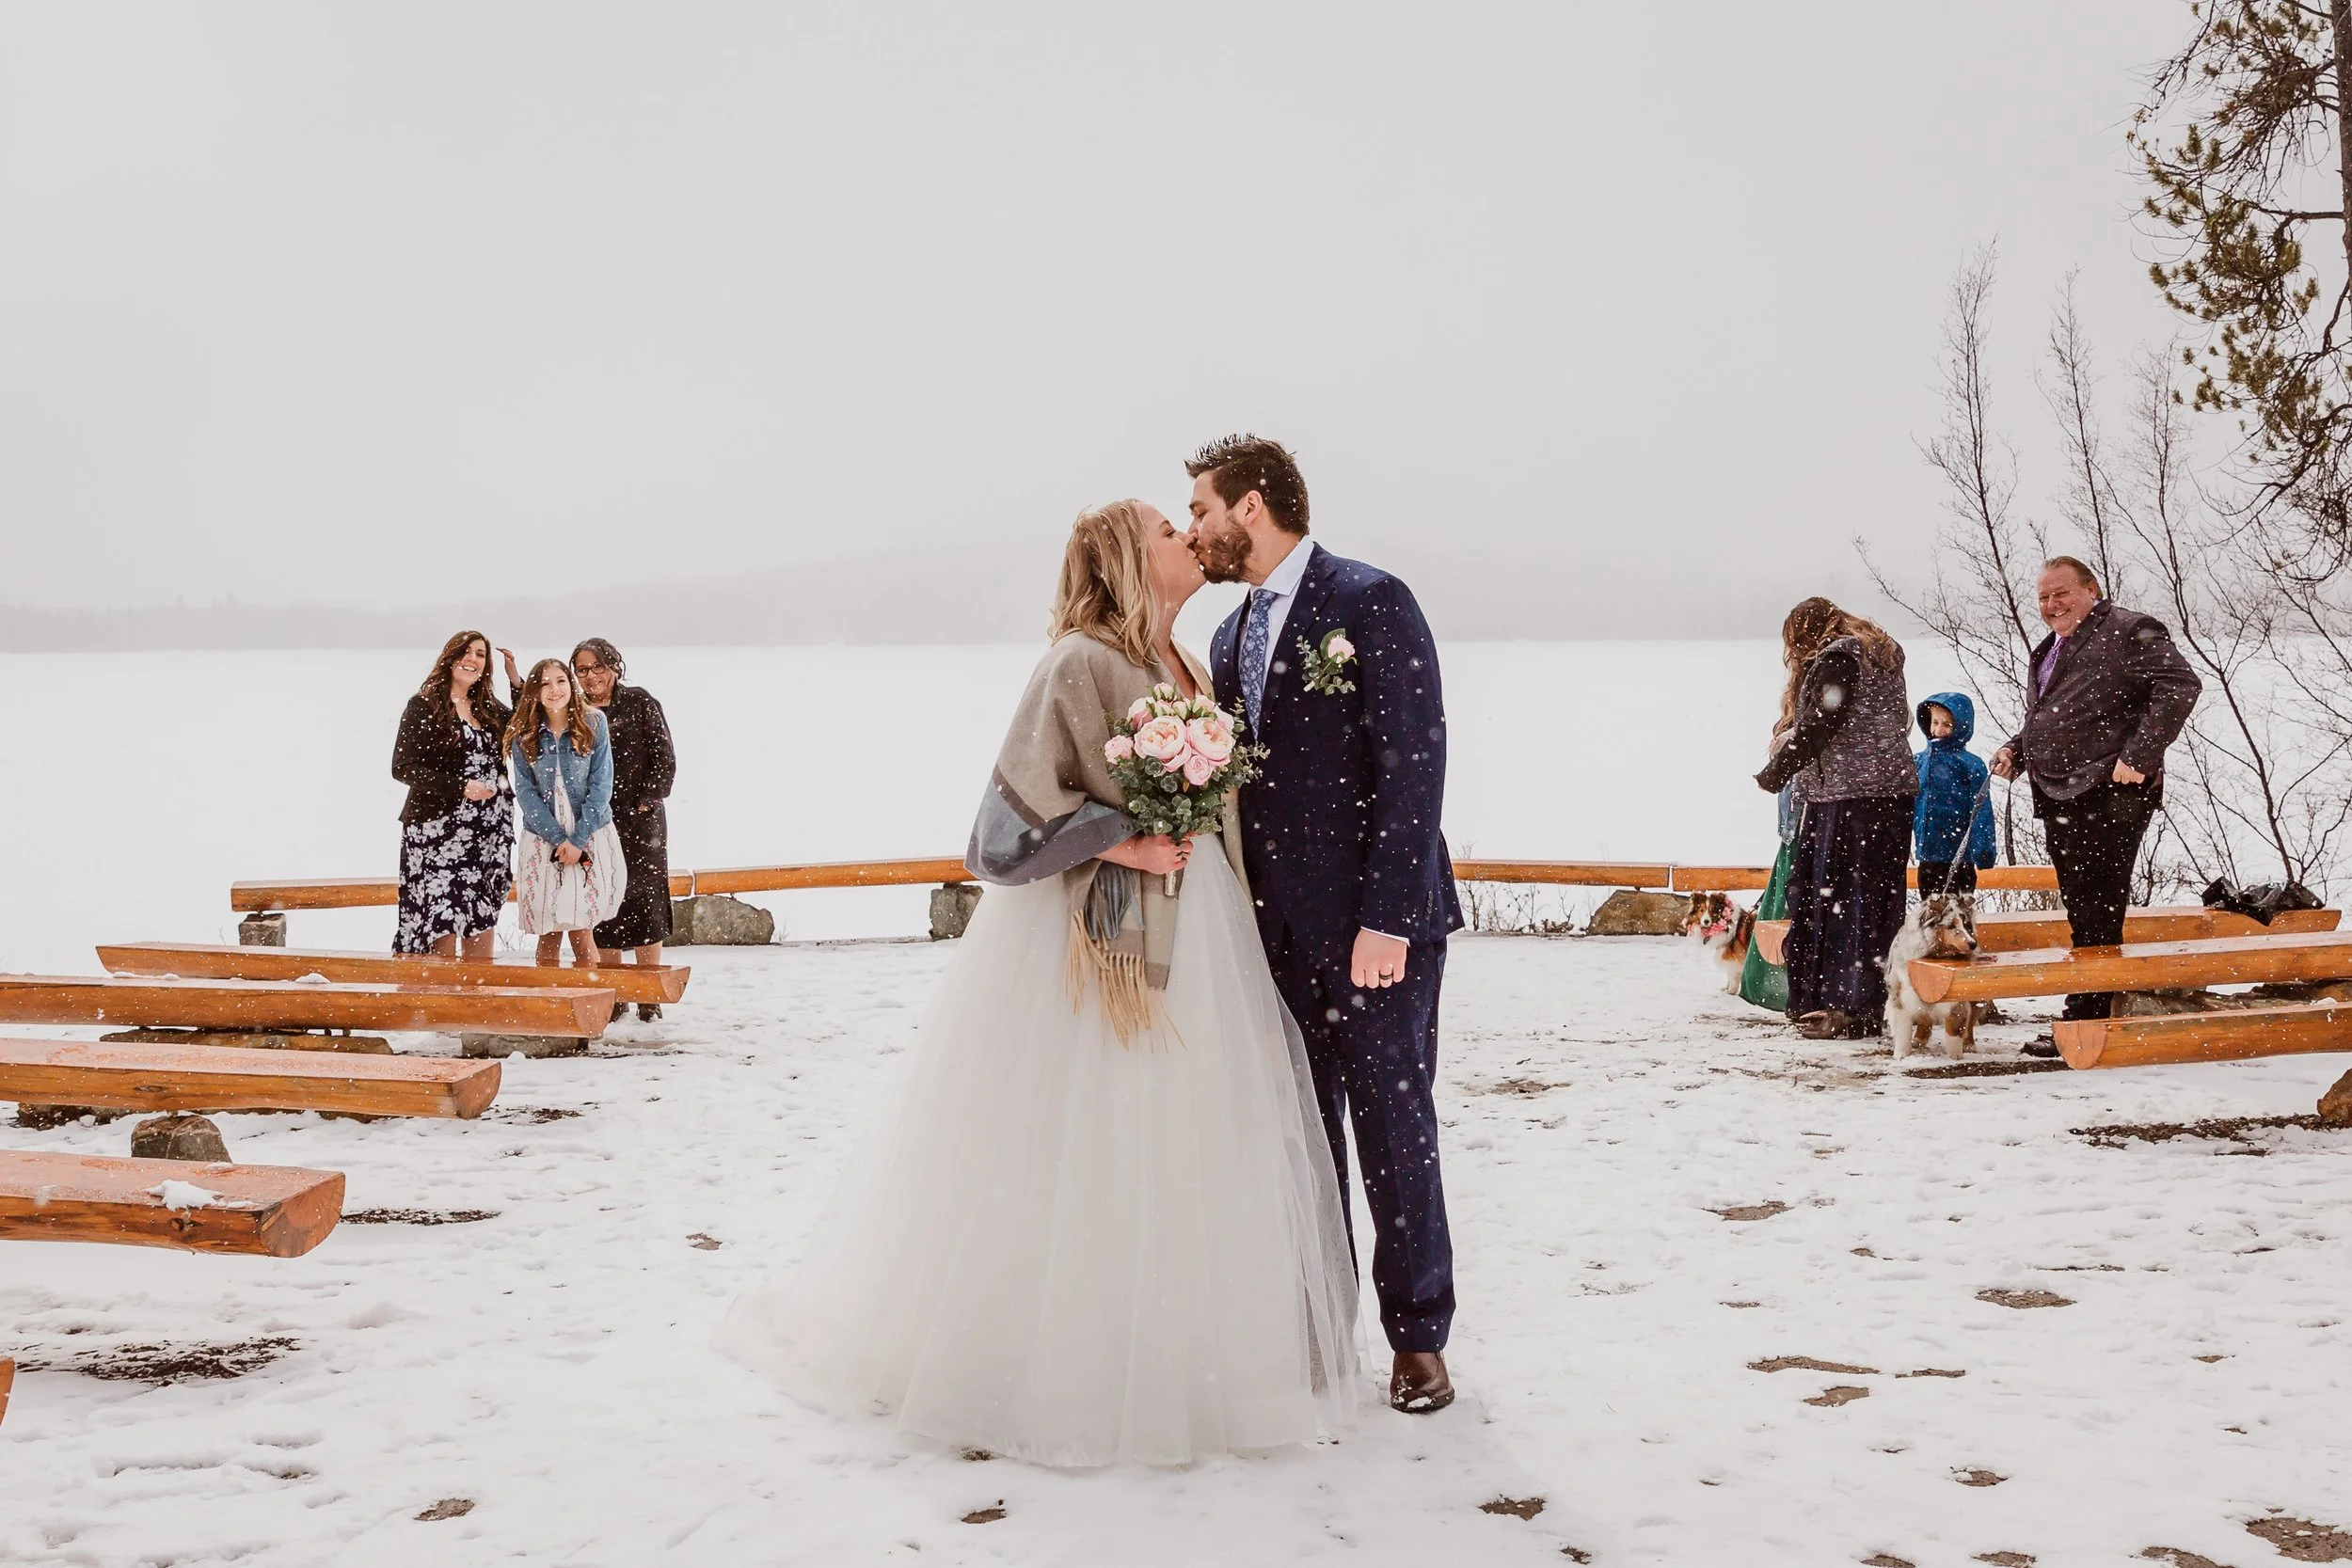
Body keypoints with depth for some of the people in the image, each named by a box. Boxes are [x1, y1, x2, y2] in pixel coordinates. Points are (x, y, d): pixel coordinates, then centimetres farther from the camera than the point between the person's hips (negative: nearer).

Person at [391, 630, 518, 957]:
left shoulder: (490, 708, 13)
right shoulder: (424, 706, -2)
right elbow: (403, 767, -8)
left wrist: (516, 681, 6)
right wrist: (460, 788, -16)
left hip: (491, 830, 5)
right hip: (438, 829, -5)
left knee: (483, 917, 6)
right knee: (441, 921, -7)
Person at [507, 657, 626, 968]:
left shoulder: (593, 723, -1)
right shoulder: (523, 735, 1)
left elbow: (601, 785, -4)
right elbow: (525, 792, -1)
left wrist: (578, 840, -11)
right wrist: (558, 839, -11)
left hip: (590, 838, -1)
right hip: (543, 841, 1)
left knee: (581, 932, -5)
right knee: (548, 935, 1)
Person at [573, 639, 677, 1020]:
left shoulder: (639, 703, 2)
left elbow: (664, 759, 0)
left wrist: (646, 800, -9)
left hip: (641, 820, -3)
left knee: (644, 903, -2)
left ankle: (649, 999, 4)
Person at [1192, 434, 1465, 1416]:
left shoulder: (1370, 602, -9)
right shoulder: (1232, 636, 14)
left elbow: (1414, 764, -15)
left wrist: (1388, 920, -19)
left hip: (1375, 926, -7)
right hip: (1277, 930, 7)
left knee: (1394, 1133, 1)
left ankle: (1418, 1337, 15)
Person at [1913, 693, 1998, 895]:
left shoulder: (1970, 764, -6)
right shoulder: (1918, 761, 8)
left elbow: (1981, 811, -9)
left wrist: (1982, 852, -14)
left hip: (1958, 856, -5)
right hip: (1927, 855, 5)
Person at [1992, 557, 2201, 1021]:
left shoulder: (2129, 632, -5)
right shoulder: (2050, 651, 22)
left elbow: (2180, 685, -17)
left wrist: (2139, 756, -21)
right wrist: (2015, 751, 13)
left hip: (2108, 799, -9)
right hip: (2059, 802, 9)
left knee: (2098, 919, -9)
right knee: (2081, 915, 12)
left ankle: (2086, 1023, -8)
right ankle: (2086, 1017, 18)